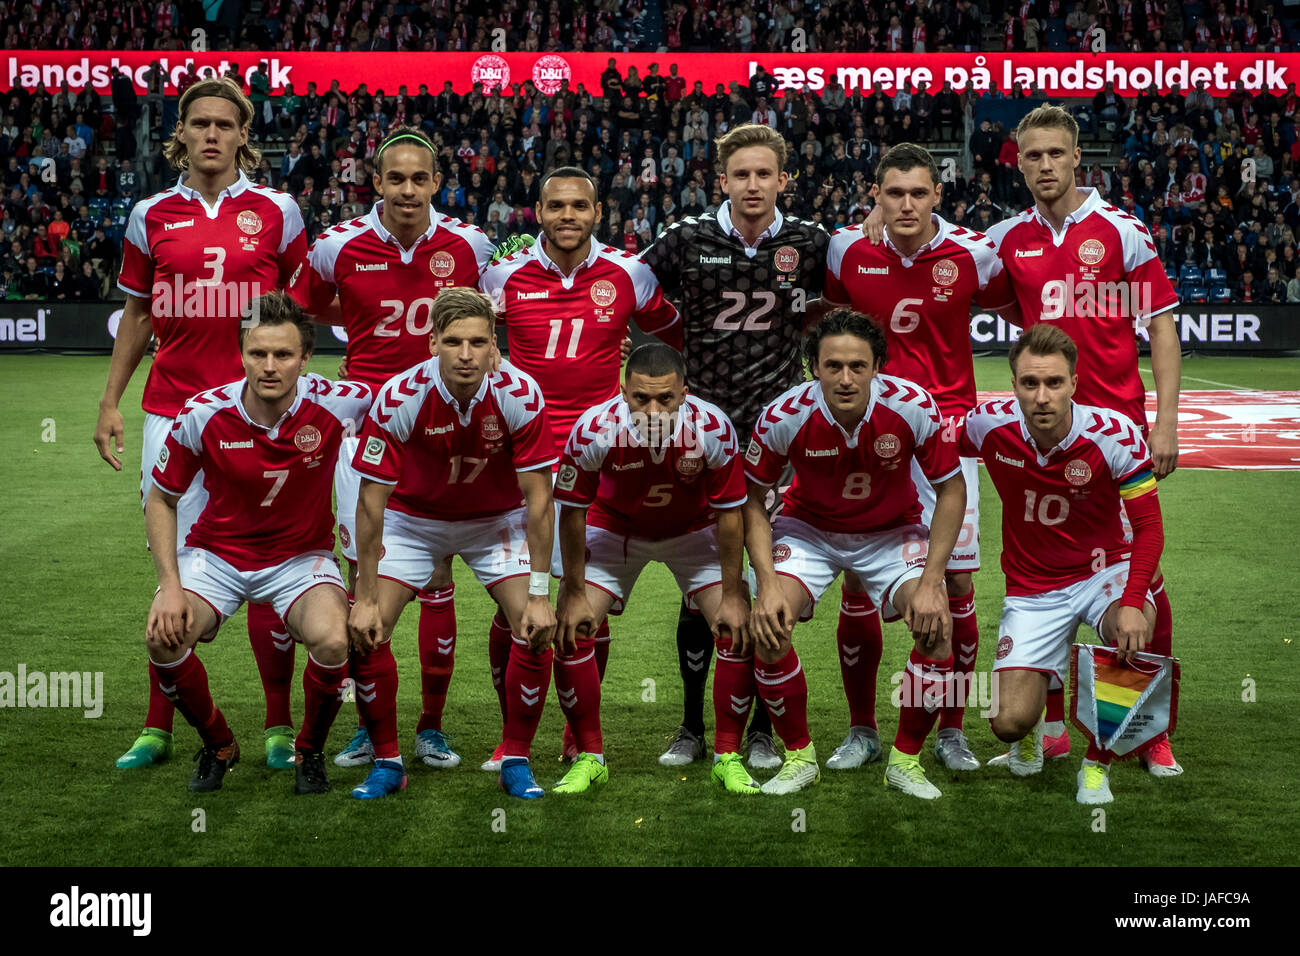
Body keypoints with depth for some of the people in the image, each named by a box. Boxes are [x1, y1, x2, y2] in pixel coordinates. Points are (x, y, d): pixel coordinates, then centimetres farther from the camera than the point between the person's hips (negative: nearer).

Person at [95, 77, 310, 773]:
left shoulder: (276, 211, 4)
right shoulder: (151, 215, 8)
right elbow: (138, 315, 15)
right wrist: (110, 402, 10)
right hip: (172, 409, 2)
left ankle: (279, 727, 11)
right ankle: (157, 728, 16)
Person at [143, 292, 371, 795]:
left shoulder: (335, 404, -19)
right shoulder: (202, 415, -17)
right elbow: (160, 499, -3)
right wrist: (170, 584, -12)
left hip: (301, 556, -1)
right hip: (216, 553, 1)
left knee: (332, 640, -31)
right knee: (163, 638, -26)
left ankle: (310, 752, 2)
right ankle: (218, 746, 5)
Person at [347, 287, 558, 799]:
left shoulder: (520, 396, -27)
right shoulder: (399, 398, -29)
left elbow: (538, 499, -20)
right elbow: (371, 503, -22)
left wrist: (539, 595, -23)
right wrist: (364, 600, -22)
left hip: (497, 518, 0)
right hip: (413, 517, 0)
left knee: (535, 634, -15)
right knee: (365, 632, -14)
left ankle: (516, 762, 4)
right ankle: (386, 761, 5)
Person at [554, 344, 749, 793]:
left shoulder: (713, 428, -32)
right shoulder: (594, 430, -32)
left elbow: (729, 513, -17)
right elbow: (572, 511, -17)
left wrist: (733, 595, -14)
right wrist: (574, 595, -13)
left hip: (694, 528, 0)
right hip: (615, 526, 0)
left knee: (739, 631, -12)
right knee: (570, 632, -11)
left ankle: (729, 757, 4)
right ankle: (589, 757, 5)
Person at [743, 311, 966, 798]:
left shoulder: (914, 406, -25)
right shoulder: (783, 415, -25)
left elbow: (951, 489, -12)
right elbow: (752, 500, -10)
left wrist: (931, 582, -18)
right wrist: (767, 583, -21)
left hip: (891, 532, 0)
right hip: (808, 528, 0)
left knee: (937, 624, -23)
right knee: (767, 623, -24)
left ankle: (906, 758, -1)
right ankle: (798, 756, -1)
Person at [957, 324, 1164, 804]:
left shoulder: (1115, 434, -21)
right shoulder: (990, 426, -17)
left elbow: (1148, 526, -14)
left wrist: (1132, 601, -28)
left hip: (1103, 570, -1)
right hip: (1031, 588, 1)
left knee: (1132, 632, -36)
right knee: (1010, 723, -14)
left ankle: (1097, 764, -8)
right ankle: (1032, 726, 31)